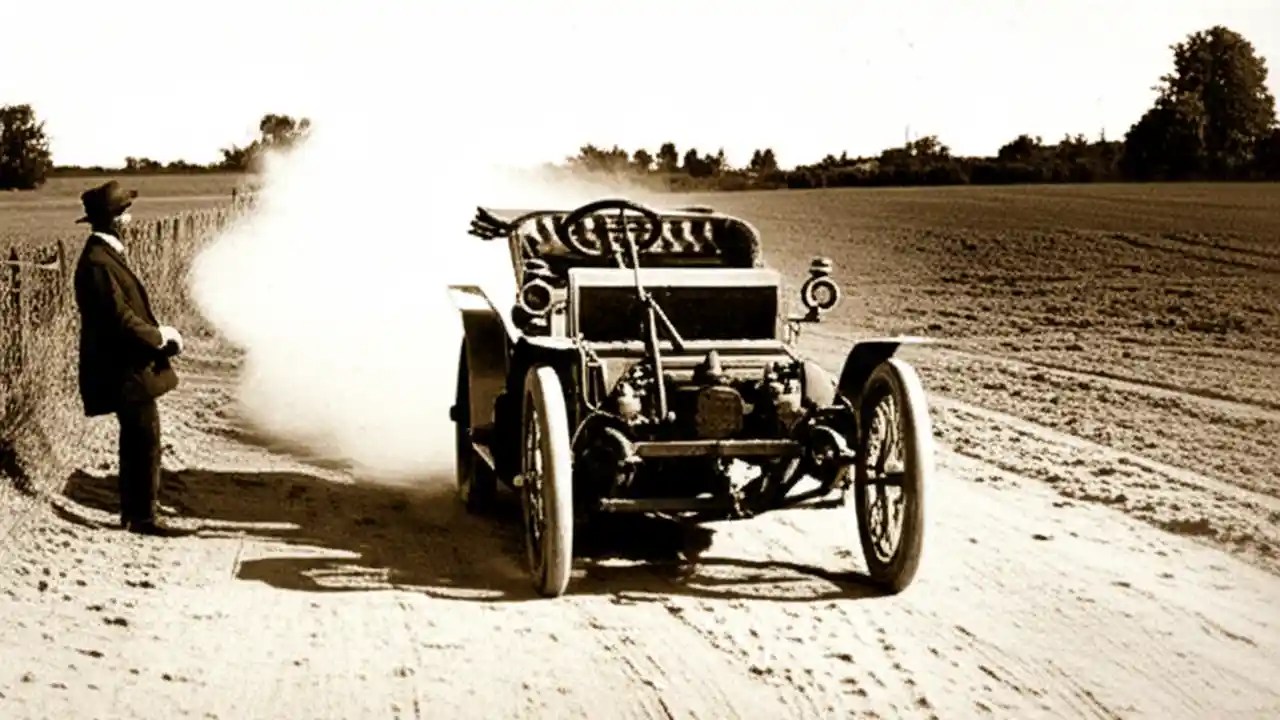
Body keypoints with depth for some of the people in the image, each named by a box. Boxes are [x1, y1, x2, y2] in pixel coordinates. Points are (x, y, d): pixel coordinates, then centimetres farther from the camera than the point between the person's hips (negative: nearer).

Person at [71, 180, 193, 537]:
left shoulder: (107, 255, 13)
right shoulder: (98, 263, -20)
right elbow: (121, 321, -24)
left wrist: (159, 332, 6)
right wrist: (161, 336, -11)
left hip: (130, 368, 11)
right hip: (127, 372, -11)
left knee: (137, 442, 18)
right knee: (146, 442, -7)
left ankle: (133, 511, 27)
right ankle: (143, 516, -1)